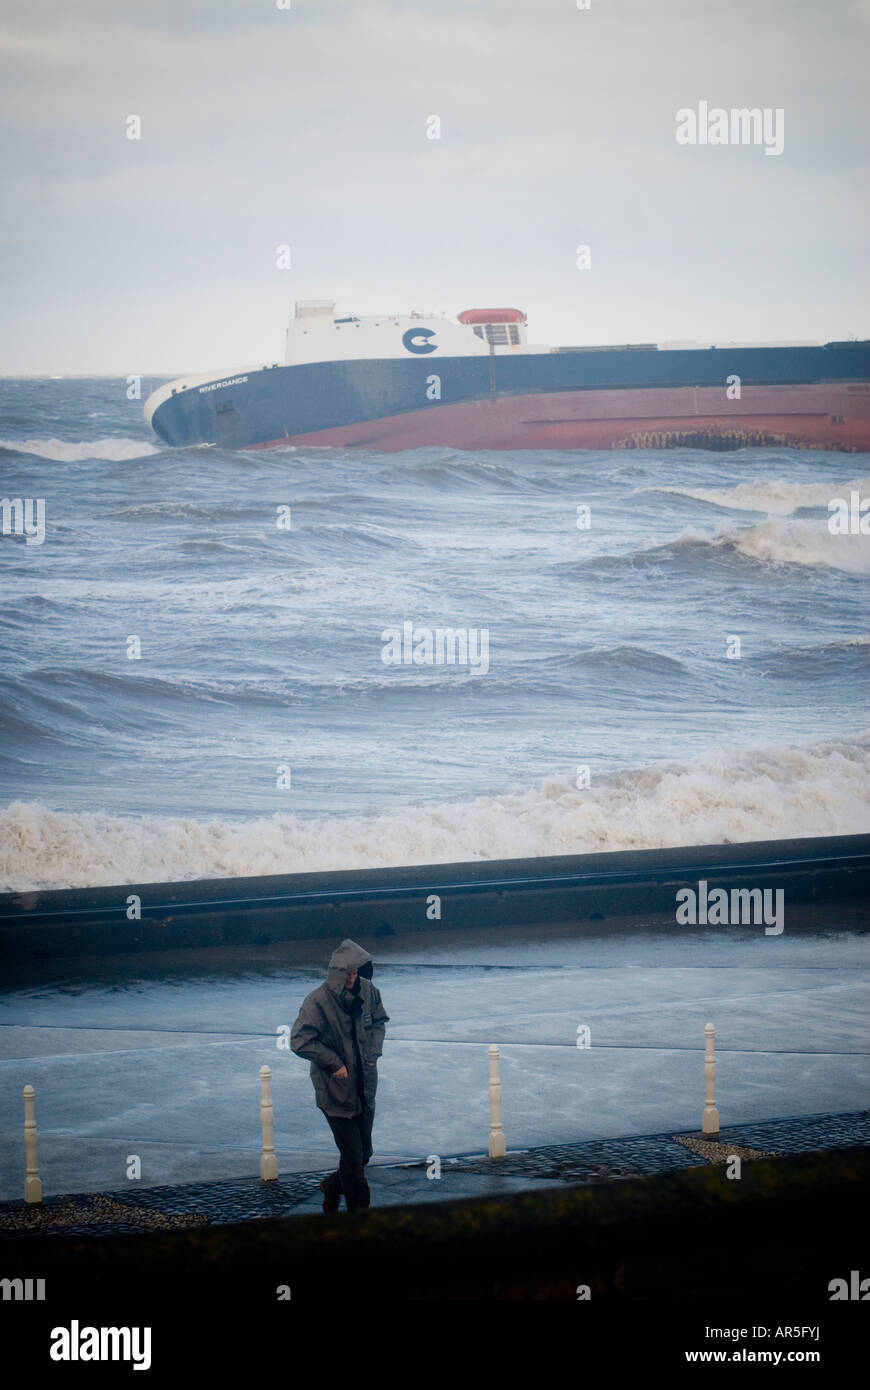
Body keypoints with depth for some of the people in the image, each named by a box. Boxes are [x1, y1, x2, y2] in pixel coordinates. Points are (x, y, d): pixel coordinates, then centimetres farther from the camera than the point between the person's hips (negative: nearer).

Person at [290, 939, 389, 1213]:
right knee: (353, 1156, -1)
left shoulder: (367, 991, -3)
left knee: (363, 1153, 14)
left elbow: (379, 1021, 15)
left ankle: (333, 1186, 42)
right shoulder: (318, 1001, -19)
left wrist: (373, 1051, 0)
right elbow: (300, 1041, -19)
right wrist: (335, 1064, -16)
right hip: (336, 1090, -5)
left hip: (364, 1086, 5)